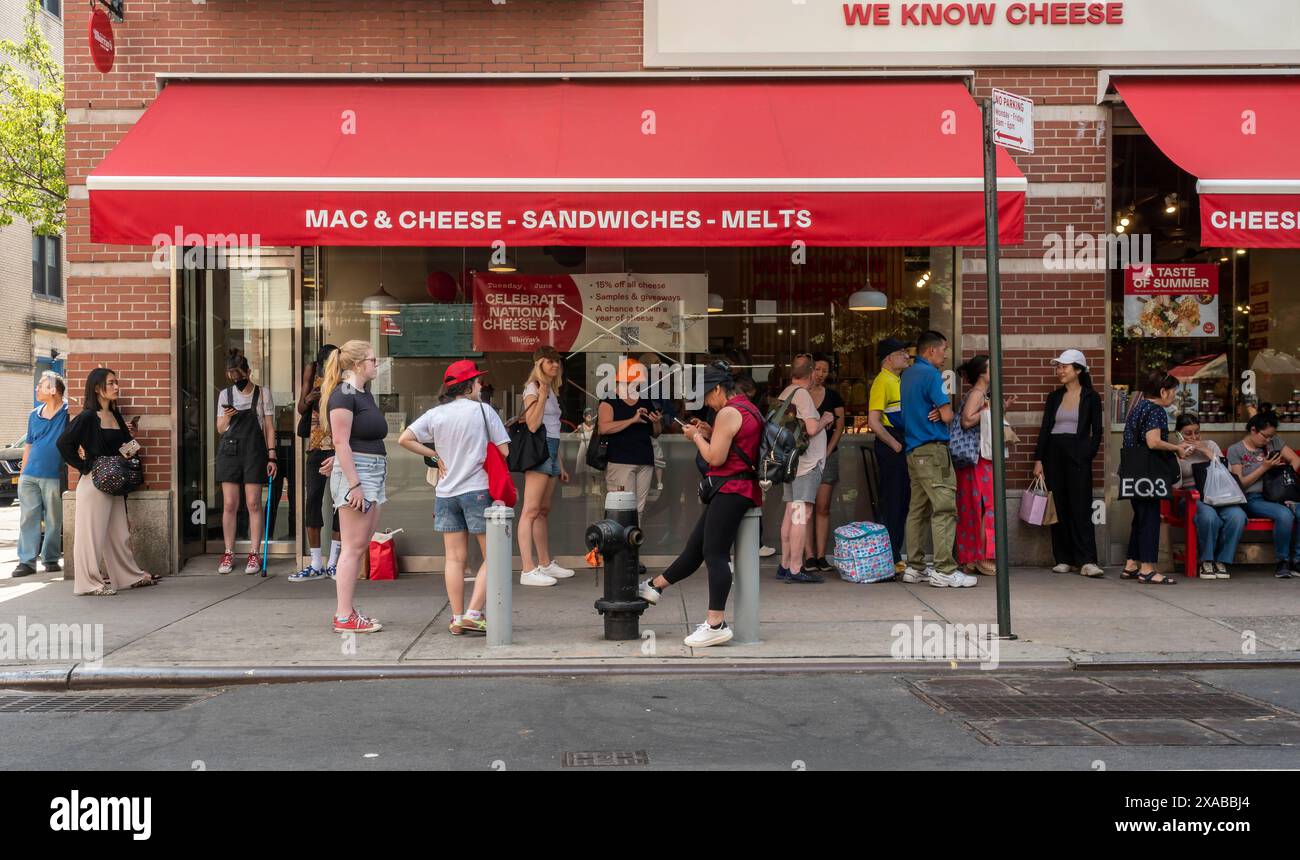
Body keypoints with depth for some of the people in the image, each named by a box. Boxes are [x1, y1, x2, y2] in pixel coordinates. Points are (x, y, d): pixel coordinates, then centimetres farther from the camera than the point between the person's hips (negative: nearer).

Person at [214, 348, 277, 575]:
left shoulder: (262, 393, 2)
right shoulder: (225, 395, 9)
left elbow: (269, 427, 2)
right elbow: (220, 429, 14)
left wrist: (271, 456, -4)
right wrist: (226, 418, -9)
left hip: (254, 452, -2)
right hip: (229, 451, 2)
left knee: (253, 503, -2)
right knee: (229, 505, 1)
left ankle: (255, 554, 4)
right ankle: (228, 554, 10)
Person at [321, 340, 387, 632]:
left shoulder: (364, 395, 17)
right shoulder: (344, 395, -11)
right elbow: (341, 441, -17)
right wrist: (354, 484, -21)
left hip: (374, 473, 9)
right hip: (355, 473, -9)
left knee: (361, 546, 11)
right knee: (353, 546, -7)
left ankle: (345, 609, 18)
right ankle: (344, 617, -3)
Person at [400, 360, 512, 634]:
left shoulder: (434, 414, 5)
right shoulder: (483, 411, -6)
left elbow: (404, 439, 0)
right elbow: (504, 451, -7)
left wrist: (436, 456, 7)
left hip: (445, 493, 5)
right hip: (477, 490, -5)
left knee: (455, 558, 10)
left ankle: (457, 619, 12)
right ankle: (473, 614, -5)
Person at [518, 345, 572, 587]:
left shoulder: (552, 390, 22)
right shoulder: (533, 388, -4)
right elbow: (532, 425, -16)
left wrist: (560, 465, 23)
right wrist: (541, 396, -20)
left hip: (551, 452, 9)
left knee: (543, 511, 13)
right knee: (531, 511, -11)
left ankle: (545, 564, 18)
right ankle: (528, 570, -14)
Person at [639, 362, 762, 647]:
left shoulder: (728, 413, -13)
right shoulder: (747, 408, 19)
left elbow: (715, 458, -18)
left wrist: (696, 437, -3)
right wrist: (710, 434, 15)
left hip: (730, 490, -11)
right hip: (740, 489, 11)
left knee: (714, 554, -11)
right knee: (695, 546, 17)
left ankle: (716, 624, -12)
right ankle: (654, 587, 28)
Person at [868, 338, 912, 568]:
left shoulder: (900, 380, 17)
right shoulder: (882, 381, -12)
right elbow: (873, 422, -20)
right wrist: (896, 446, -17)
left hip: (902, 447, 9)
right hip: (889, 446, -9)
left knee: (903, 500, 12)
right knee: (891, 502, -5)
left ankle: (895, 554, 21)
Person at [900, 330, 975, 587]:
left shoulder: (907, 375, 17)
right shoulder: (931, 374, -11)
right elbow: (948, 416, -14)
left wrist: (935, 412, 5)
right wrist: (941, 411, 8)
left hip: (913, 449, 9)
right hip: (932, 449, -9)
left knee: (918, 509, 11)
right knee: (944, 508, -8)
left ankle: (913, 567, 13)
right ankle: (944, 571, -10)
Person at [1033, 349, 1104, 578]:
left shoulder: (1091, 397, 3)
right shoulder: (1054, 397, 13)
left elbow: (1097, 432, 1)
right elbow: (1044, 429, 10)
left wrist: (1088, 455, -10)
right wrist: (1038, 459, 2)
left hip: (1077, 455, -4)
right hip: (1054, 454, 4)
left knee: (1081, 508, -8)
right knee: (1059, 508, 4)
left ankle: (1087, 561, -9)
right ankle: (1064, 560, 9)